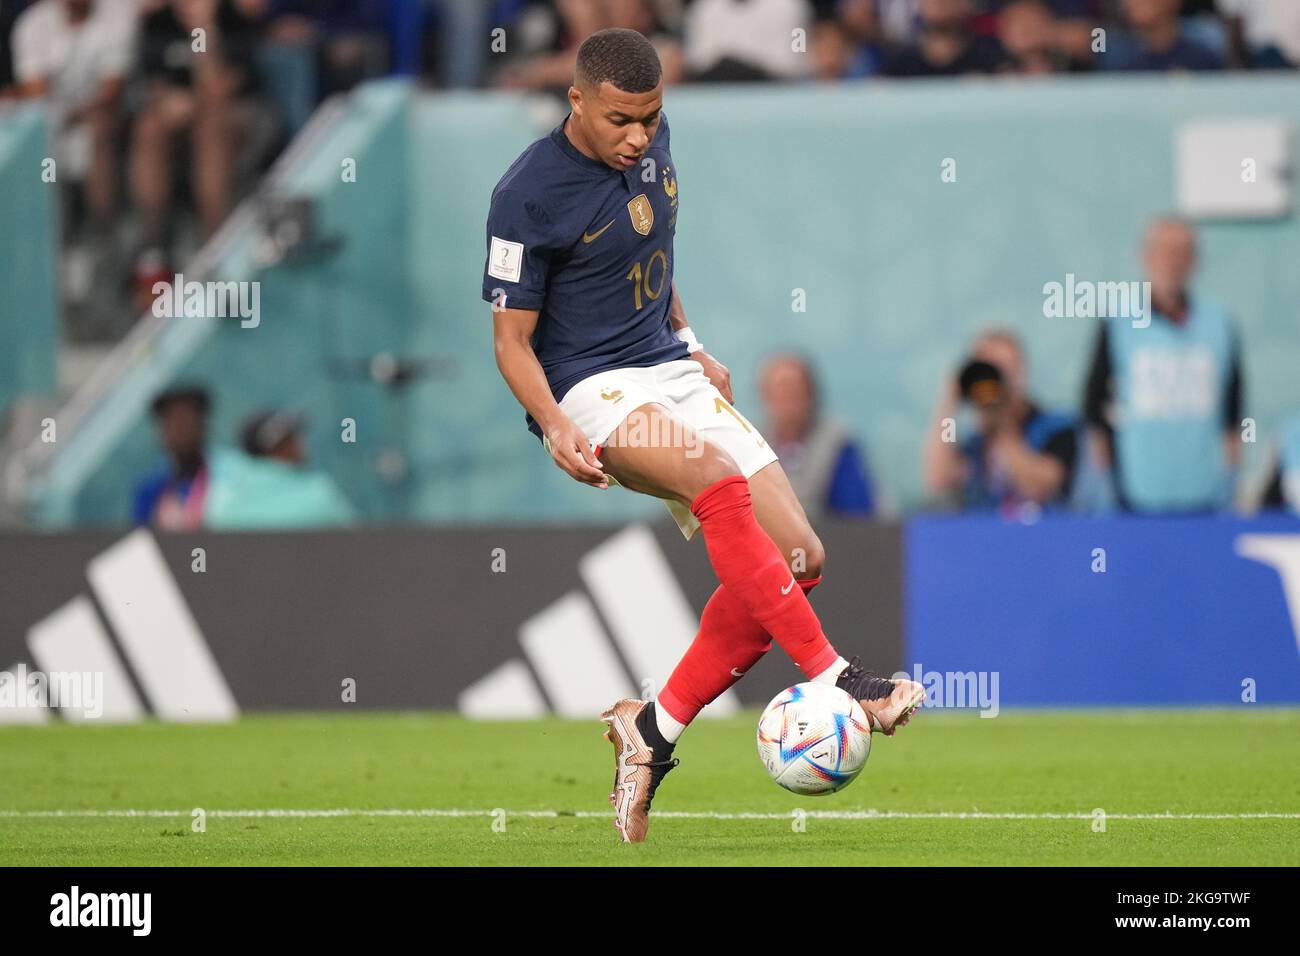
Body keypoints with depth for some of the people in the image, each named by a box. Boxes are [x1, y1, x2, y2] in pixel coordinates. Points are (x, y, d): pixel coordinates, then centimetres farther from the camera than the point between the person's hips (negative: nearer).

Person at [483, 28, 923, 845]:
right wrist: (556, 428, -27)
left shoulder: (651, 140, 4)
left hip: (668, 371, 8)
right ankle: (835, 678, -35)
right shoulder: (529, 195, -16)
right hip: (590, 393, -8)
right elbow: (513, 340, -12)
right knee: (719, 478, -36)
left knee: (797, 555, -5)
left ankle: (655, 731, 1)